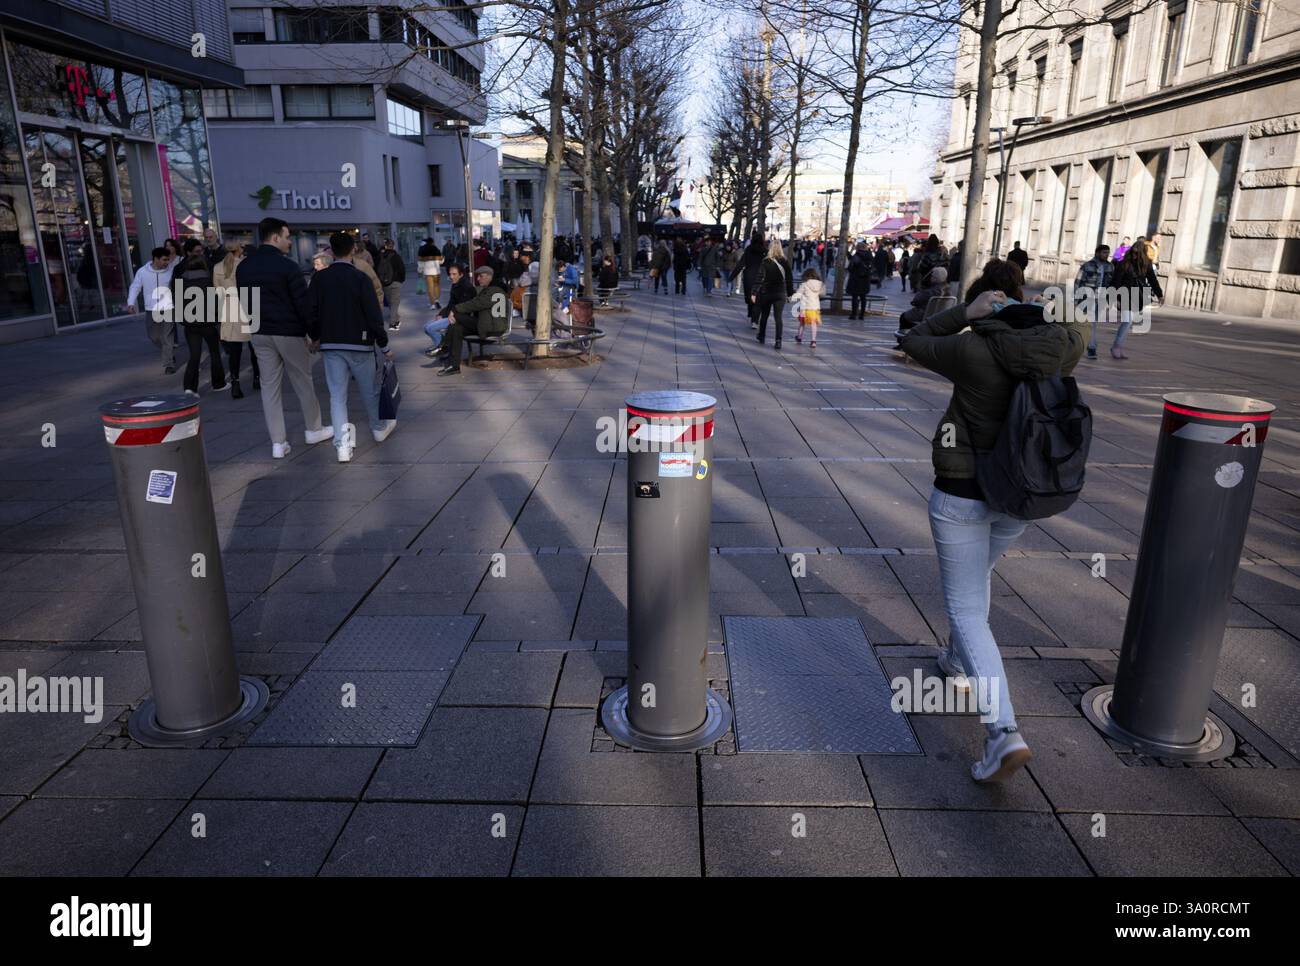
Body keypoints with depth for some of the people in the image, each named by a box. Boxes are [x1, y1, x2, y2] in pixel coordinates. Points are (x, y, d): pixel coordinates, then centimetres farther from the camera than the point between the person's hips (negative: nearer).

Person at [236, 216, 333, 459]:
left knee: (270, 386, 6)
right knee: (303, 382, 10)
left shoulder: (243, 267, 6)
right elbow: (303, 303, -14)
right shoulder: (287, 266, -13)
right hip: (289, 333, -5)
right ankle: (313, 430, 24)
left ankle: (278, 443, 6)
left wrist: (257, 327, 19)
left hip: (260, 334, 6)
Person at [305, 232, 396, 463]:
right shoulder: (360, 278, -10)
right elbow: (373, 315, -12)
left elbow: (310, 312, 0)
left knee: (337, 394, 3)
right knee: (369, 391, 16)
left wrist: (315, 337, 18)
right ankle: (379, 428, 35)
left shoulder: (319, 278, -1)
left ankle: (343, 443, -7)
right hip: (359, 344, -2)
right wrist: (384, 346, -1)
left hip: (330, 345, 2)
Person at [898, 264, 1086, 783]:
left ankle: (1004, 732, -10)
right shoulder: (1063, 347, -4)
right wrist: (1033, 305, 14)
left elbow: (912, 342, -3)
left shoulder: (972, 351, -19)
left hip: (962, 494, -6)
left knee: (966, 607, 1)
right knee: (979, 573, 31)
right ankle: (959, 662, 50)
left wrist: (965, 312, -8)